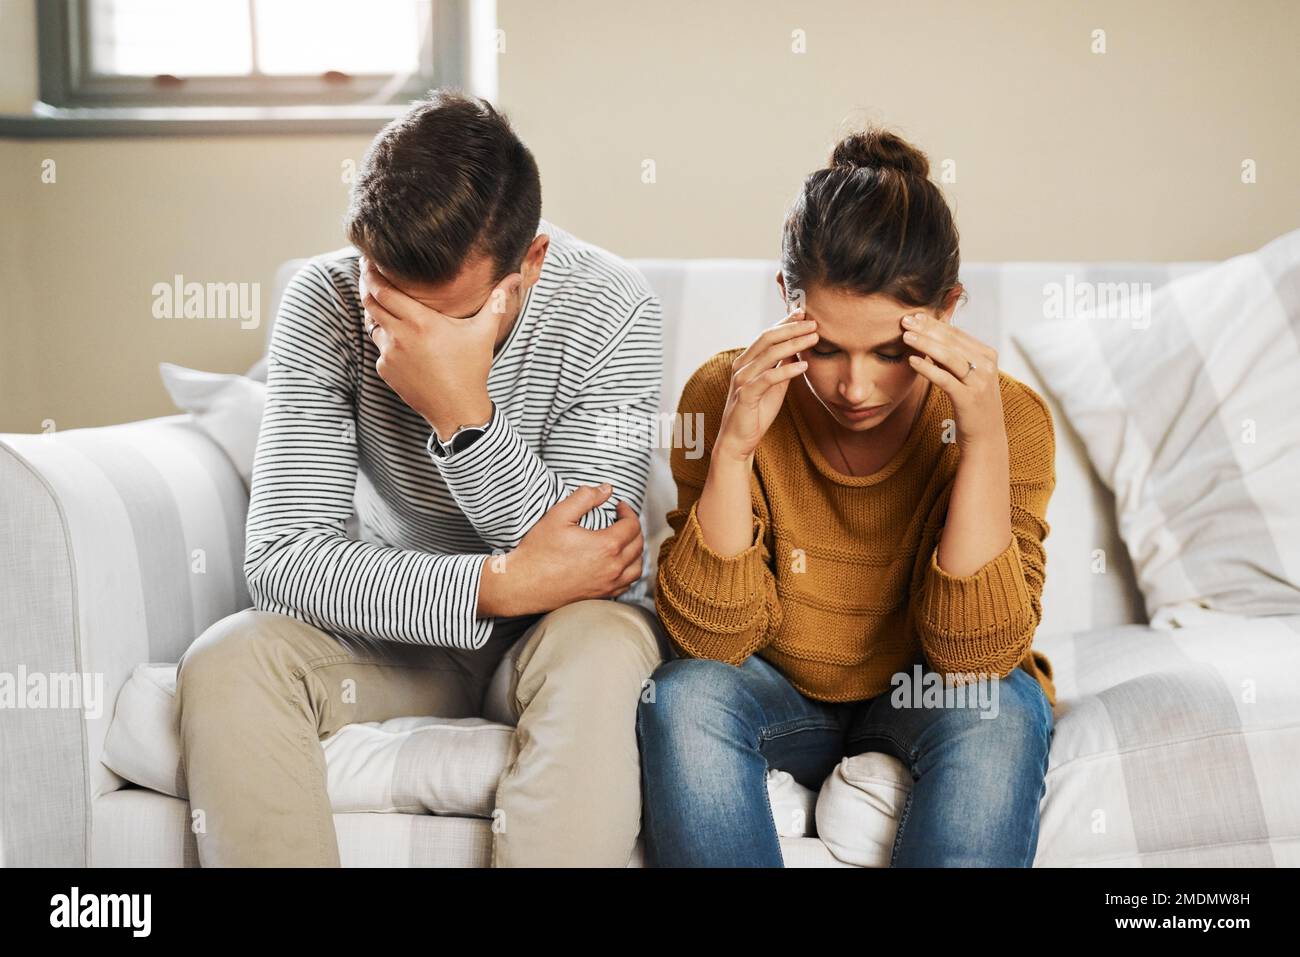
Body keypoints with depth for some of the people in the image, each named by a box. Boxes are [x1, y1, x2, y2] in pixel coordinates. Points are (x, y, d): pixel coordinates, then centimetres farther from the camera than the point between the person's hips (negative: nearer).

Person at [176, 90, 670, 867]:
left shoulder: (611, 311, -20)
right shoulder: (325, 302, -16)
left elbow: (587, 567, -25)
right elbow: (280, 558, -22)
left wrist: (462, 413, -38)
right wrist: (501, 583, -32)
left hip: (556, 631, -1)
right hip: (400, 628, 2)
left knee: (596, 649, -36)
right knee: (224, 664, -25)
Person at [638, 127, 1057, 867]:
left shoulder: (1009, 415, -18)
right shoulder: (724, 395, -17)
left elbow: (976, 658, -24)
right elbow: (712, 638, -19)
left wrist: (984, 444, -34)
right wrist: (733, 446, -32)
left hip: (926, 705, 0)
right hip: (778, 697, 1)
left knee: (1000, 716, -32)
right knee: (684, 698, -30)